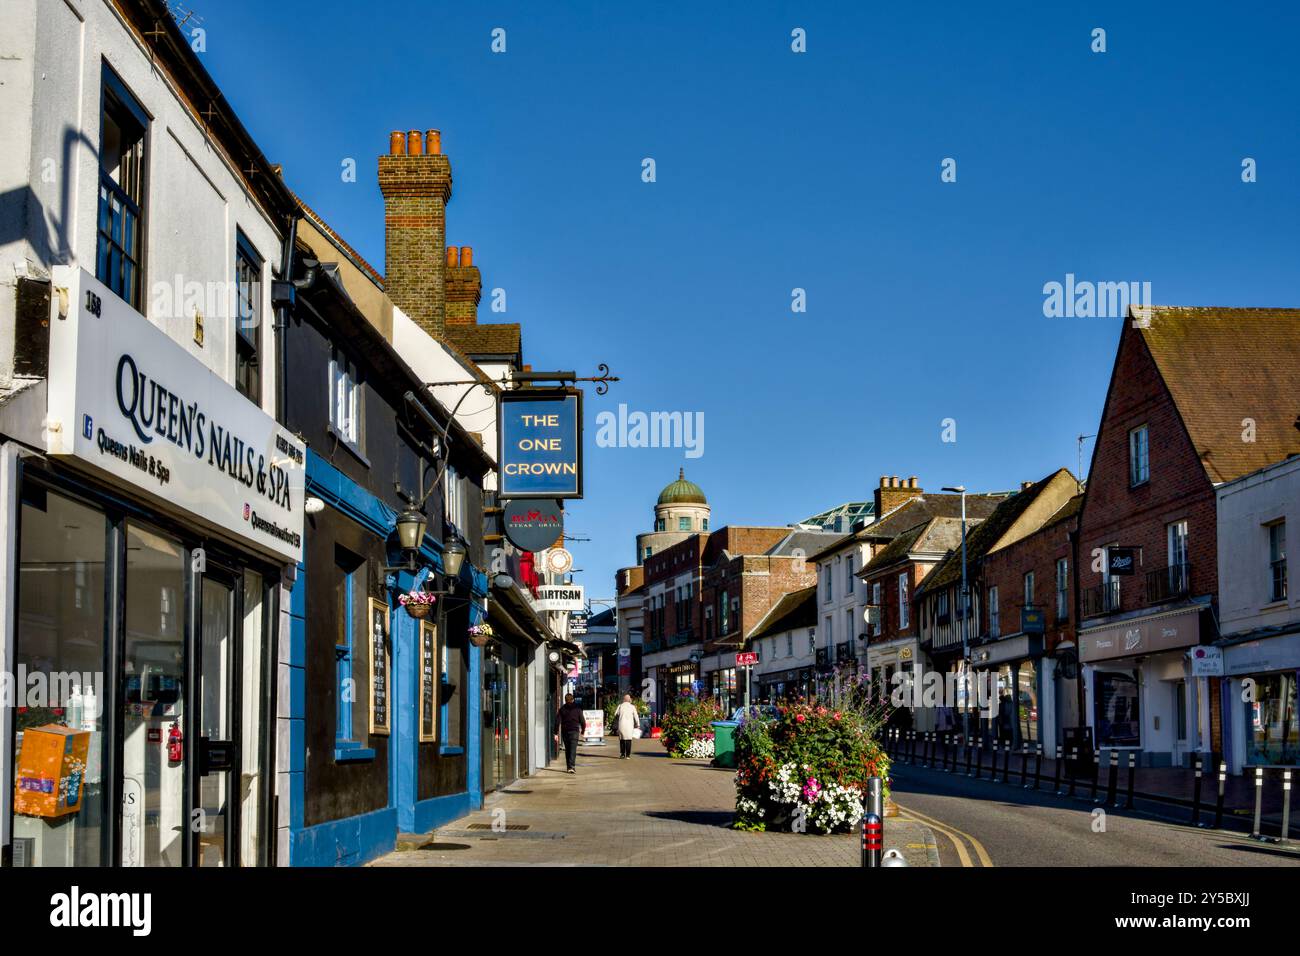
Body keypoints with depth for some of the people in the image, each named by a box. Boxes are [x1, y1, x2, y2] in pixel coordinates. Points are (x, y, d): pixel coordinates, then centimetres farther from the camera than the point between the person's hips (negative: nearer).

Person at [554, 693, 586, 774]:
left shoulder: (562, 709, 6)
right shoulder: (577, 708, 3)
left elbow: (557, 722, -1)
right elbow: (582, 721, 2)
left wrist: (556, 734, 0)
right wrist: (583, 731, 17)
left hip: (565, 732, 2)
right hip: (574, 731, -2)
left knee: (567, 750, 14)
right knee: (573, 750, -7)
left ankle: (569, 767, 16)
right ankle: (571, 766, -22)